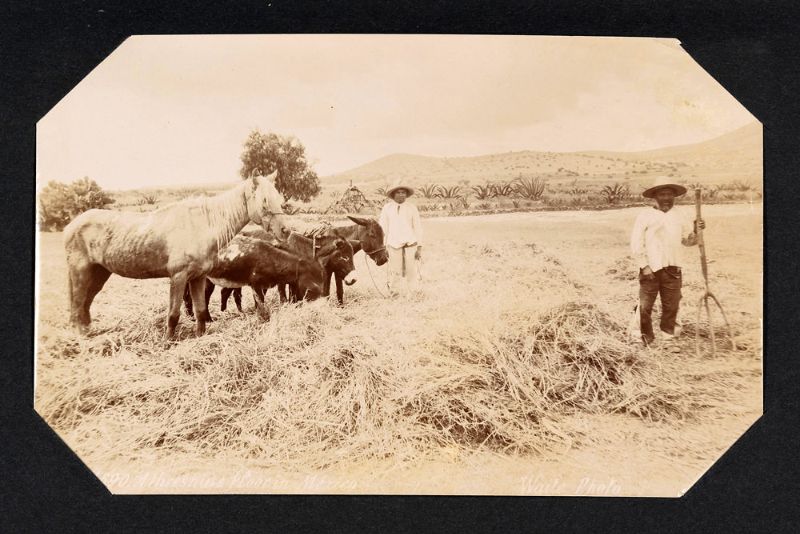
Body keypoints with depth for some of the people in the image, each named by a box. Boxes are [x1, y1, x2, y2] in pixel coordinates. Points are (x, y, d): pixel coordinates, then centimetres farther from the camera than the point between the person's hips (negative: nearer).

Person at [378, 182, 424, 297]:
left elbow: (418, 227, 4)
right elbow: (383, 228, 7)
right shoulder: (387, 208, 3)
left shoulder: (412, 208, 3)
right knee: (395, 271, 2)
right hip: (393, 243, 0)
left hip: (411, 243, 0)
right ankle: (394, 294, 12)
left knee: (412, 270, 0)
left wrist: (419, 247, 0)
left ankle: (414, 294, 9)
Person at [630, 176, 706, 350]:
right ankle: (646, 339, 12)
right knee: (645, 306, -3)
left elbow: (687, 241, 16)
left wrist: (695, 230, -4)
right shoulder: (645, 215, -3)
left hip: (673, 269, 4)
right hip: (650, 269, -4)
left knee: (671, 306, 8)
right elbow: (636, 244, -5)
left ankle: (668, 337, 22)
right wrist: (644, 266, -10)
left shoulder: (679, 215, 10)